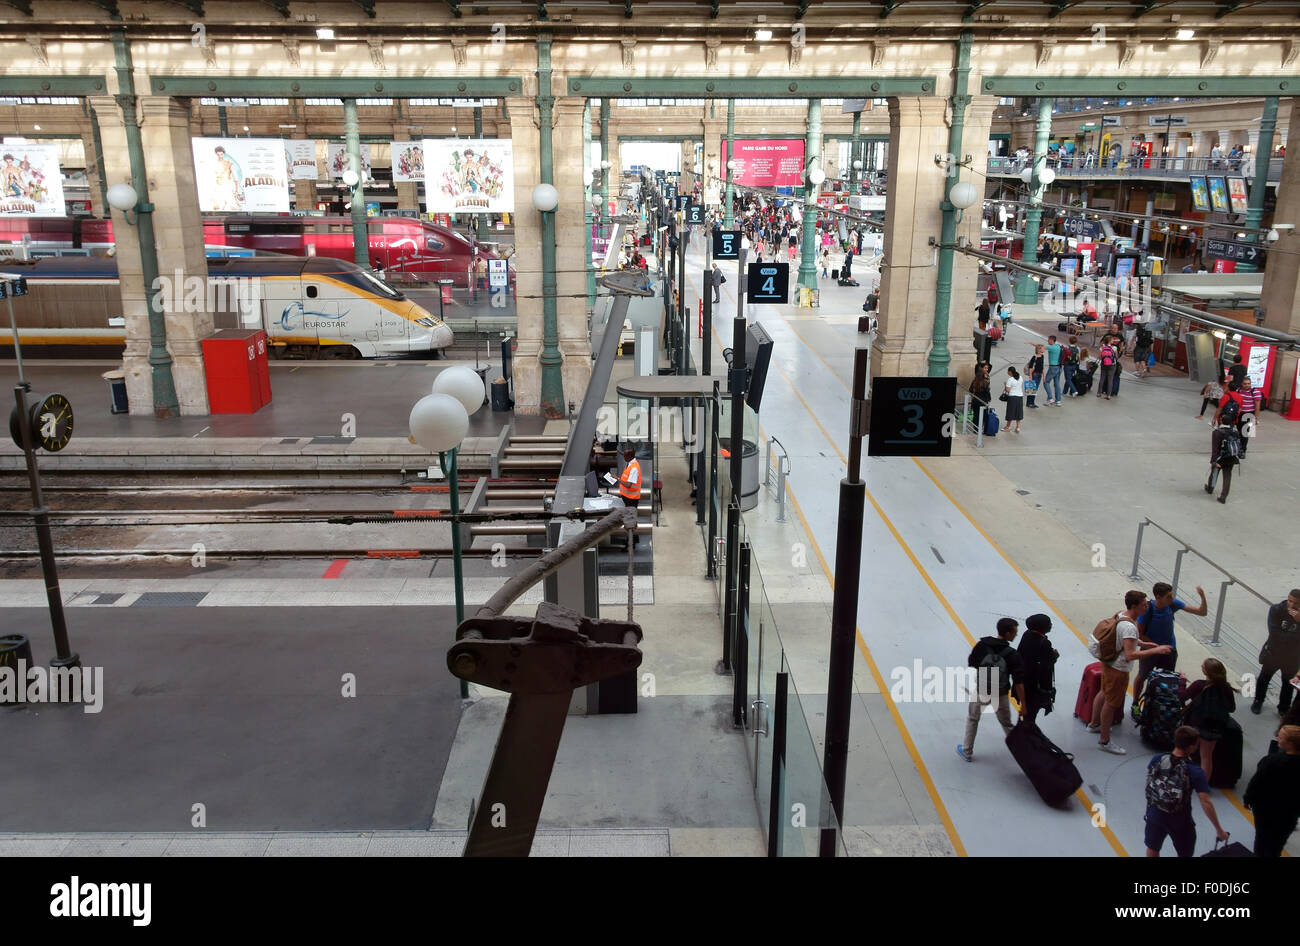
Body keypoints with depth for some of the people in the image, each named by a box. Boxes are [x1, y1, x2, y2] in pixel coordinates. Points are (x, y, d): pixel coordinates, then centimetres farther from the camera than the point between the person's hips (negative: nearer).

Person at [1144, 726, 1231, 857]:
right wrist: (1219, 829, -15)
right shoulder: (1195, 772, -23)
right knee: (1184, 854, 22)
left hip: (1155, 815, 3)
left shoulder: (1156, 760, -14)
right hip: (1180, 821, -3)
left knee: (1153, 848, 25)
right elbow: (1206, 802, -23)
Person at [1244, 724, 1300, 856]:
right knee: (1278, 841, 23)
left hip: (1267, 807, -4)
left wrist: (1247, 799, -4)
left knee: (1262, 837, 19)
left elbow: (1257, 782, -21)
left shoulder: (1272, 761, -33)